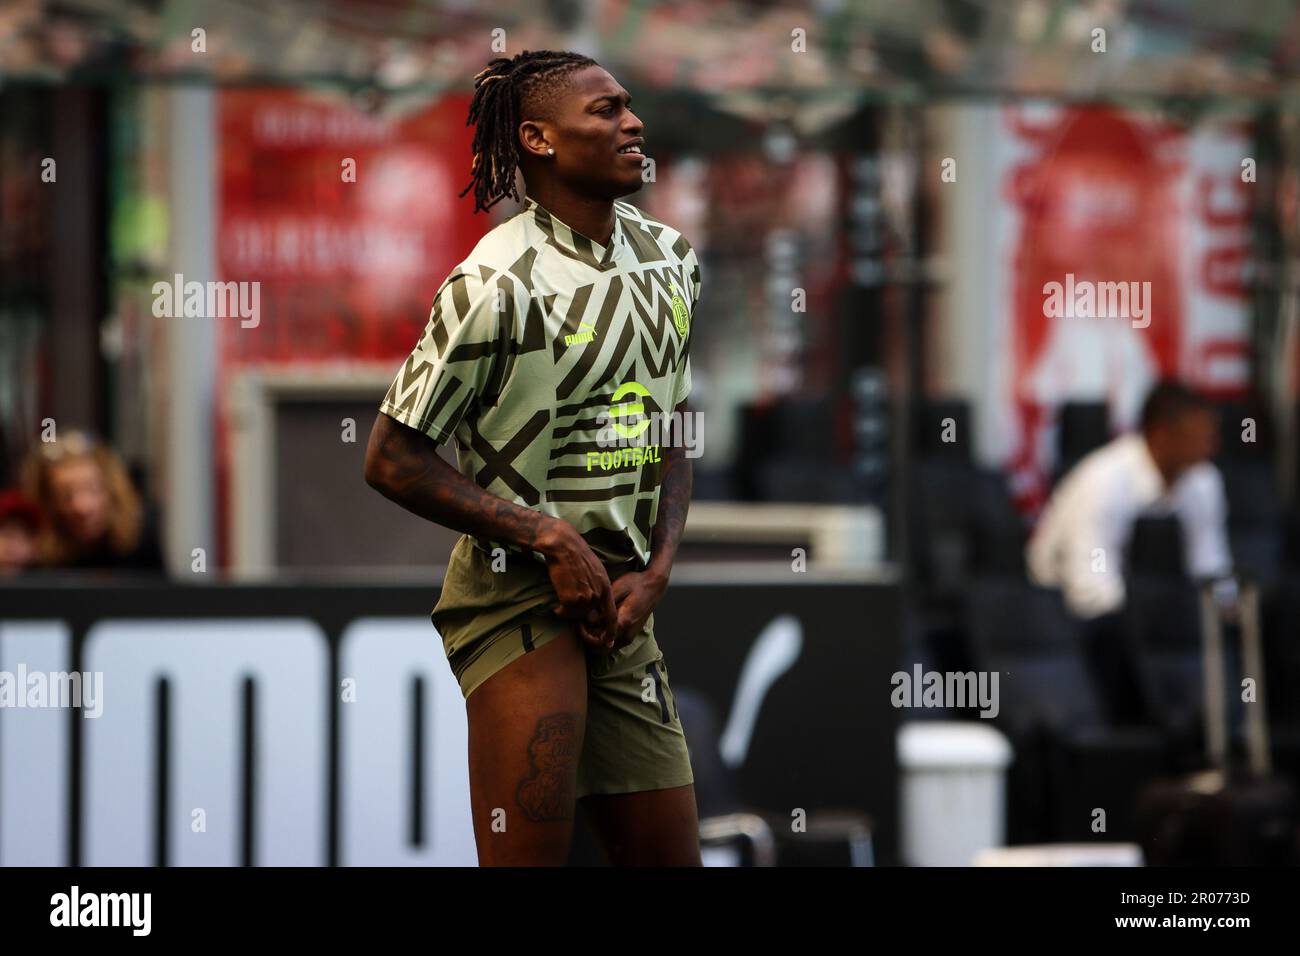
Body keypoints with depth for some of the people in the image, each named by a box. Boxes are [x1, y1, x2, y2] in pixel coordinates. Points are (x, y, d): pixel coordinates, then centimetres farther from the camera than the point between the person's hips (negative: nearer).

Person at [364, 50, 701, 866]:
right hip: (520, 599, -7)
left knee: (670, 857, 6)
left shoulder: (669, 258, 11)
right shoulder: (498, 283, -12)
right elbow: (393, 461, -11)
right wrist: (548, 538, -14)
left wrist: (656, 571, 2)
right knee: (532, 855, -11)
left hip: (622, 603, 7)